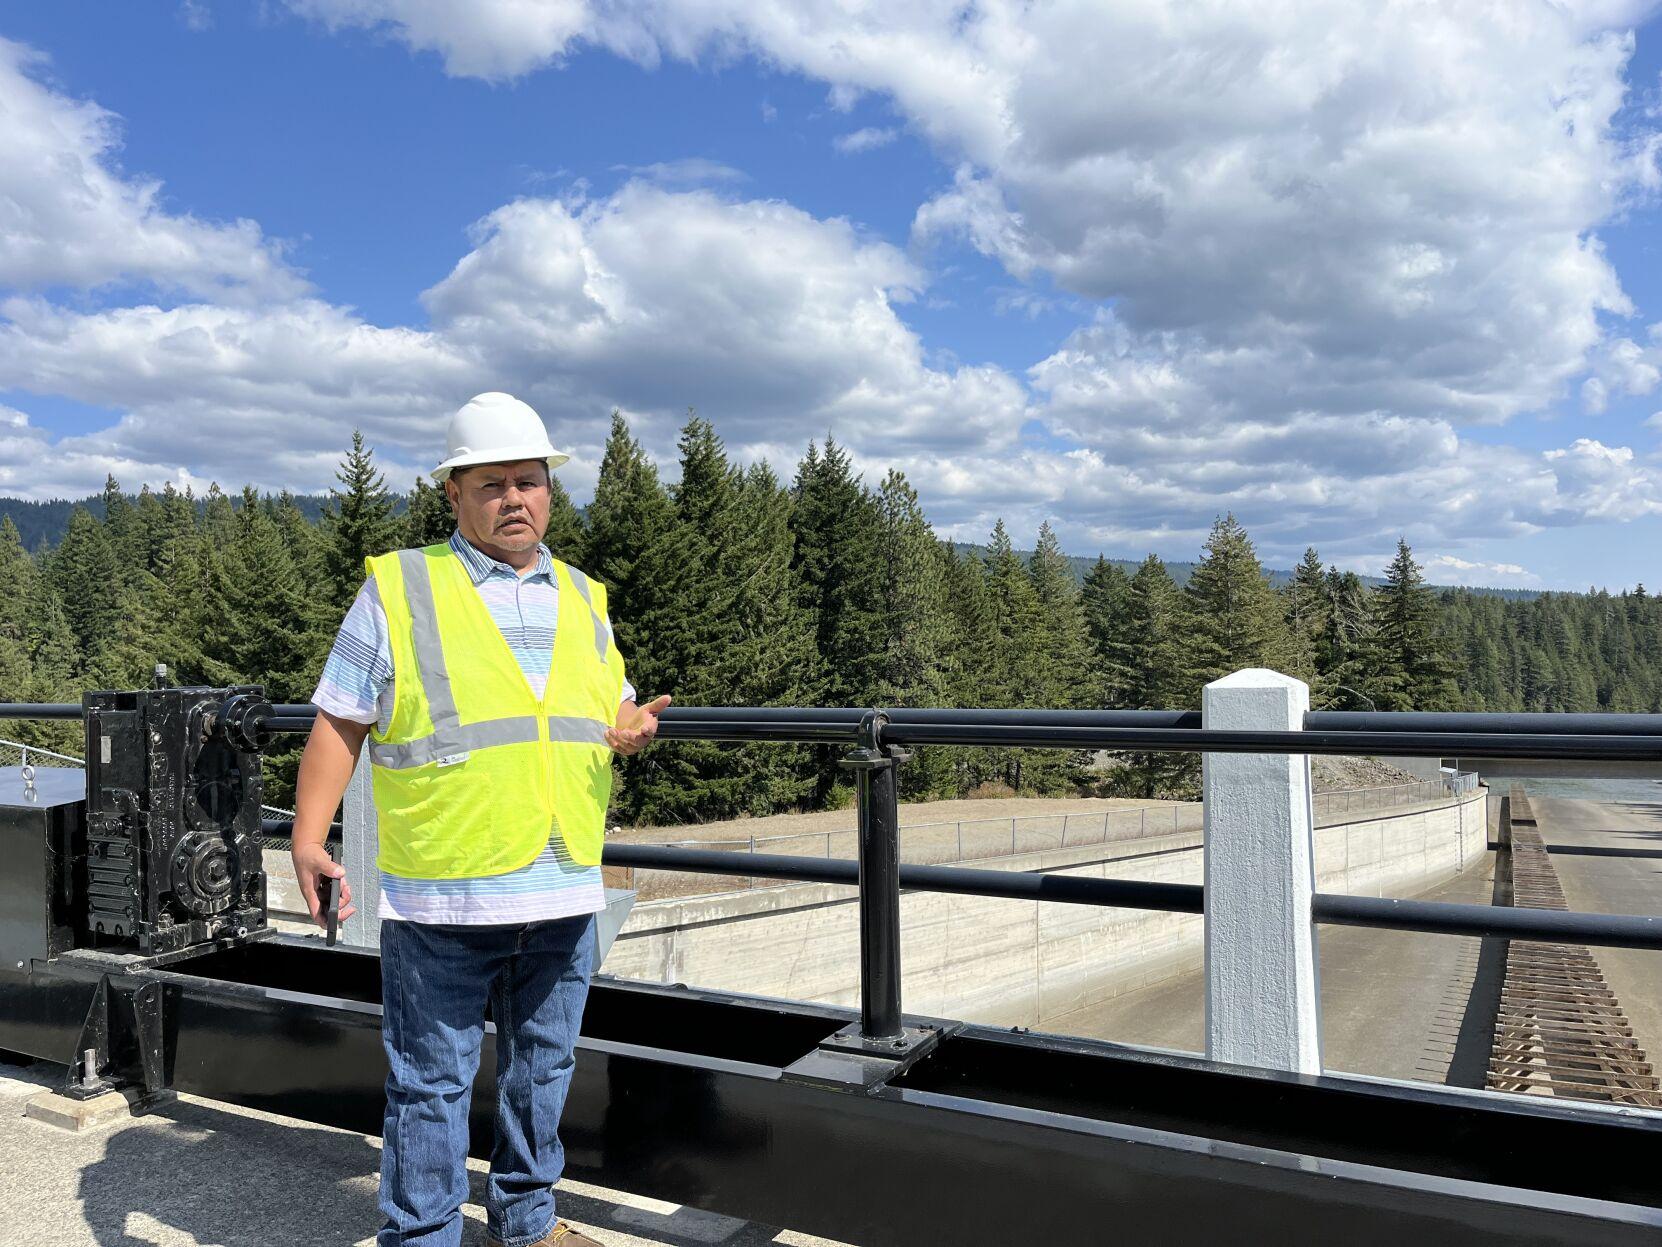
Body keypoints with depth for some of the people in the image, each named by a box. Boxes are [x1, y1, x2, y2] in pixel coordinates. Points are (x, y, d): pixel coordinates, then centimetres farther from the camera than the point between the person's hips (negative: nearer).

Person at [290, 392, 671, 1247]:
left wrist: (634, 727, -4)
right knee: (430, 1083, 5)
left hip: (564, 891, 5)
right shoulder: (398, 589, -1)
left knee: (542, 1070, 18)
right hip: (441, 897, -4)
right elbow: (338, 723, -2)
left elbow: (612, 706, 19)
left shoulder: (581, 599, 12)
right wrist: (308, 838, -11)